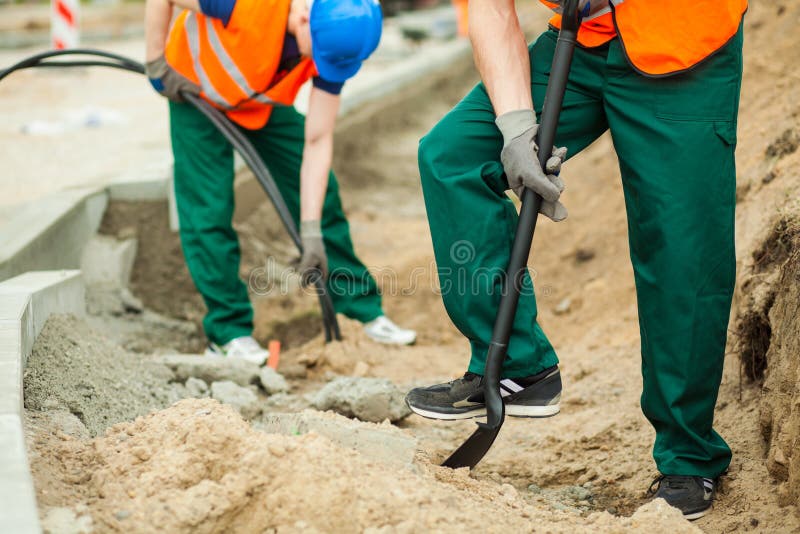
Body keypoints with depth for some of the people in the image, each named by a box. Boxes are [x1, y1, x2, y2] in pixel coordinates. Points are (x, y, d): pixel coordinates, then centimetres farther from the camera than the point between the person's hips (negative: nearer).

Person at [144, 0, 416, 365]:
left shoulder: (332, 43, -26)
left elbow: (317, 141, -21)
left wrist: (312, 233, -23)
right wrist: (157, 65, -20)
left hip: (263, 102, 4)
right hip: (196, 92, -4)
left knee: (321, 196, 1)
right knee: (208, 211, -10)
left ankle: (364, 310, 13)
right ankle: (228, 333, 3)